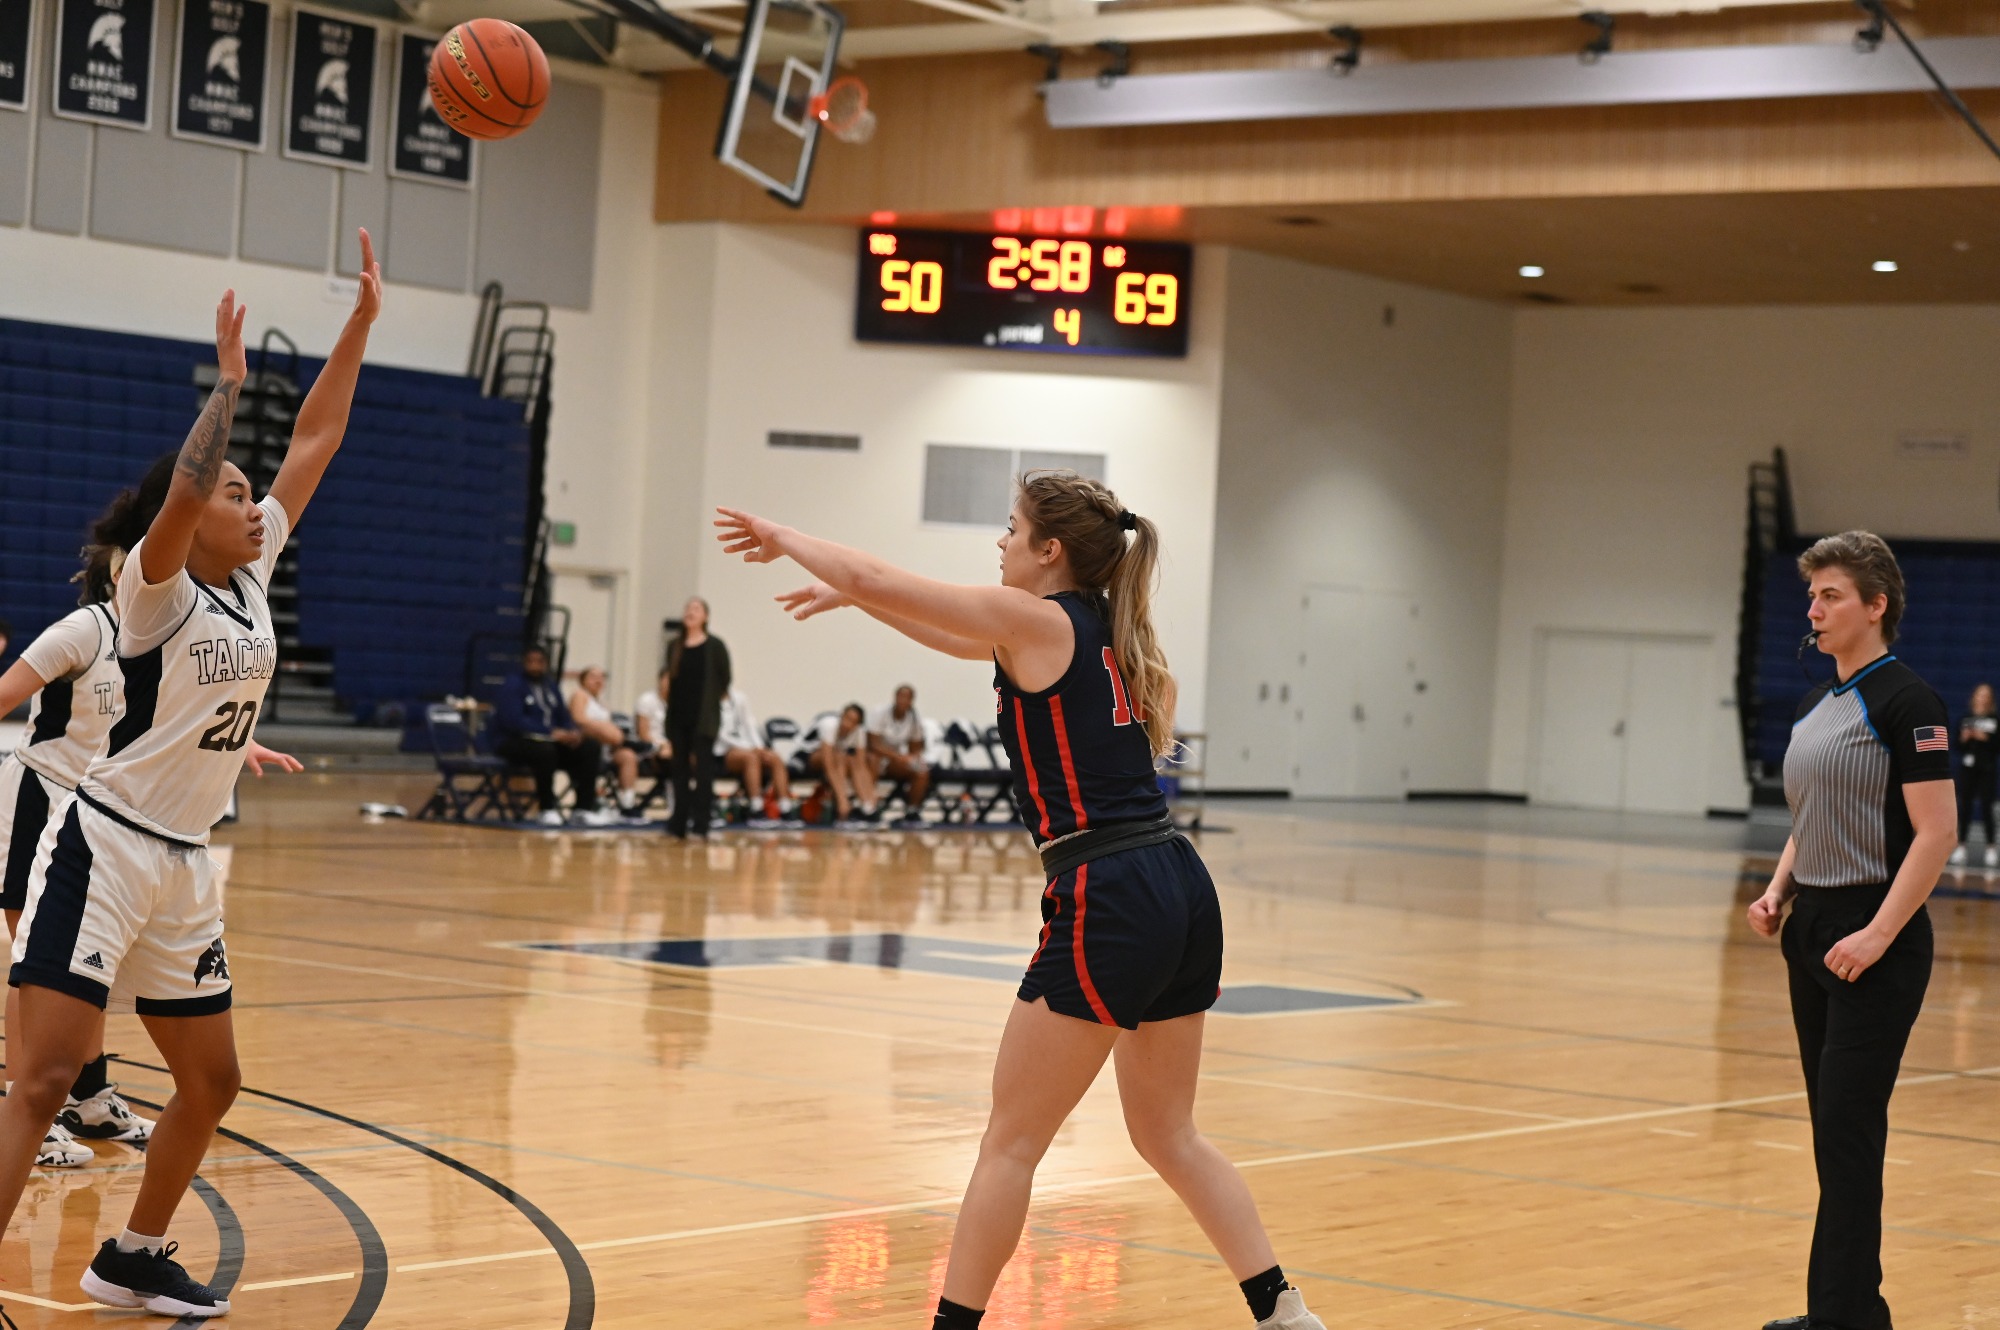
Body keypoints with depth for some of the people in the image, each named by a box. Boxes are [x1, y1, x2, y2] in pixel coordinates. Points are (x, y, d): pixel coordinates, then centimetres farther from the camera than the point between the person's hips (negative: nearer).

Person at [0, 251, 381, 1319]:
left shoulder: (253, 577, 8)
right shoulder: (157, 589, -11)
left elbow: (315, 441, 9)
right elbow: (184, 492, -33)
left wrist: (362, 321, 7)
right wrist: (228, 381, -26)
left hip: (185, 867, 8)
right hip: (104, 847, -8)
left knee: (211, 1082, 15)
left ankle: (131, 1261, 30)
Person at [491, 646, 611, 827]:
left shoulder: (550, 686, 15)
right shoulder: (513, 685, -8)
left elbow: (564, 717, 16)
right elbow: (513, 720, -22)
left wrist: (573, 732, -10)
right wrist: (551, 732, -27)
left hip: (549, 739, 7)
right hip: (514, 742, -7)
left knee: (591, 747, -11)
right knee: (545, 750, -39)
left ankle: (585, 808, -13)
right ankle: (548, 809, -24)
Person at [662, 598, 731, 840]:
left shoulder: (714, 646, -2)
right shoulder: (675, 647, 11)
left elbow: (725, 680, 0)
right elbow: (670, 679, 16)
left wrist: (714, 700, -1)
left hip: (704, 718, -4)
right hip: (678, 717, 4)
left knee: (702, 770, -5)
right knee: (679, 770, 6)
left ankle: (700, 825, -4)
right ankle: (678, 825, 9)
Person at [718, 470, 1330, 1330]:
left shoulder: (1037, 620, -5)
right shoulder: (1104, 629, 18)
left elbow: (875, 578, 0)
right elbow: (961, 639, 33)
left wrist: (783, 539, 16)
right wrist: (848, 596, 35)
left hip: (1108, 904, -9)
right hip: (1183, 892, 9)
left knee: (1011, 1142, 1)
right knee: (1168, 1135, 19)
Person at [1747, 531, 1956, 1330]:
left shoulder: (1904, 701, -12)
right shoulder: (1816, 705, 14)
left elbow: (1935, 833, -17)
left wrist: (1878, 934, -22)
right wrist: (1778, 891, 6)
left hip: (1874, 941, -9)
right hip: (1813, 932, 9)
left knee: (1847, 1127, -9)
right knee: (1834, 1128, 9)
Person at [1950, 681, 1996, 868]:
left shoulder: (1994, 720, 3)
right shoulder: (1966, 718, 5)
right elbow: (1958, 746, 6)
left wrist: (1986, 738, -15)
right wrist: (1963, 738, -14)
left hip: (1986, 769, -1)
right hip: (1967, 767, 1)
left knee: (1986, 808, -3)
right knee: (1965, 806, 3)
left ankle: (1991, 849, 1)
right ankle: (1961, 847, 7)